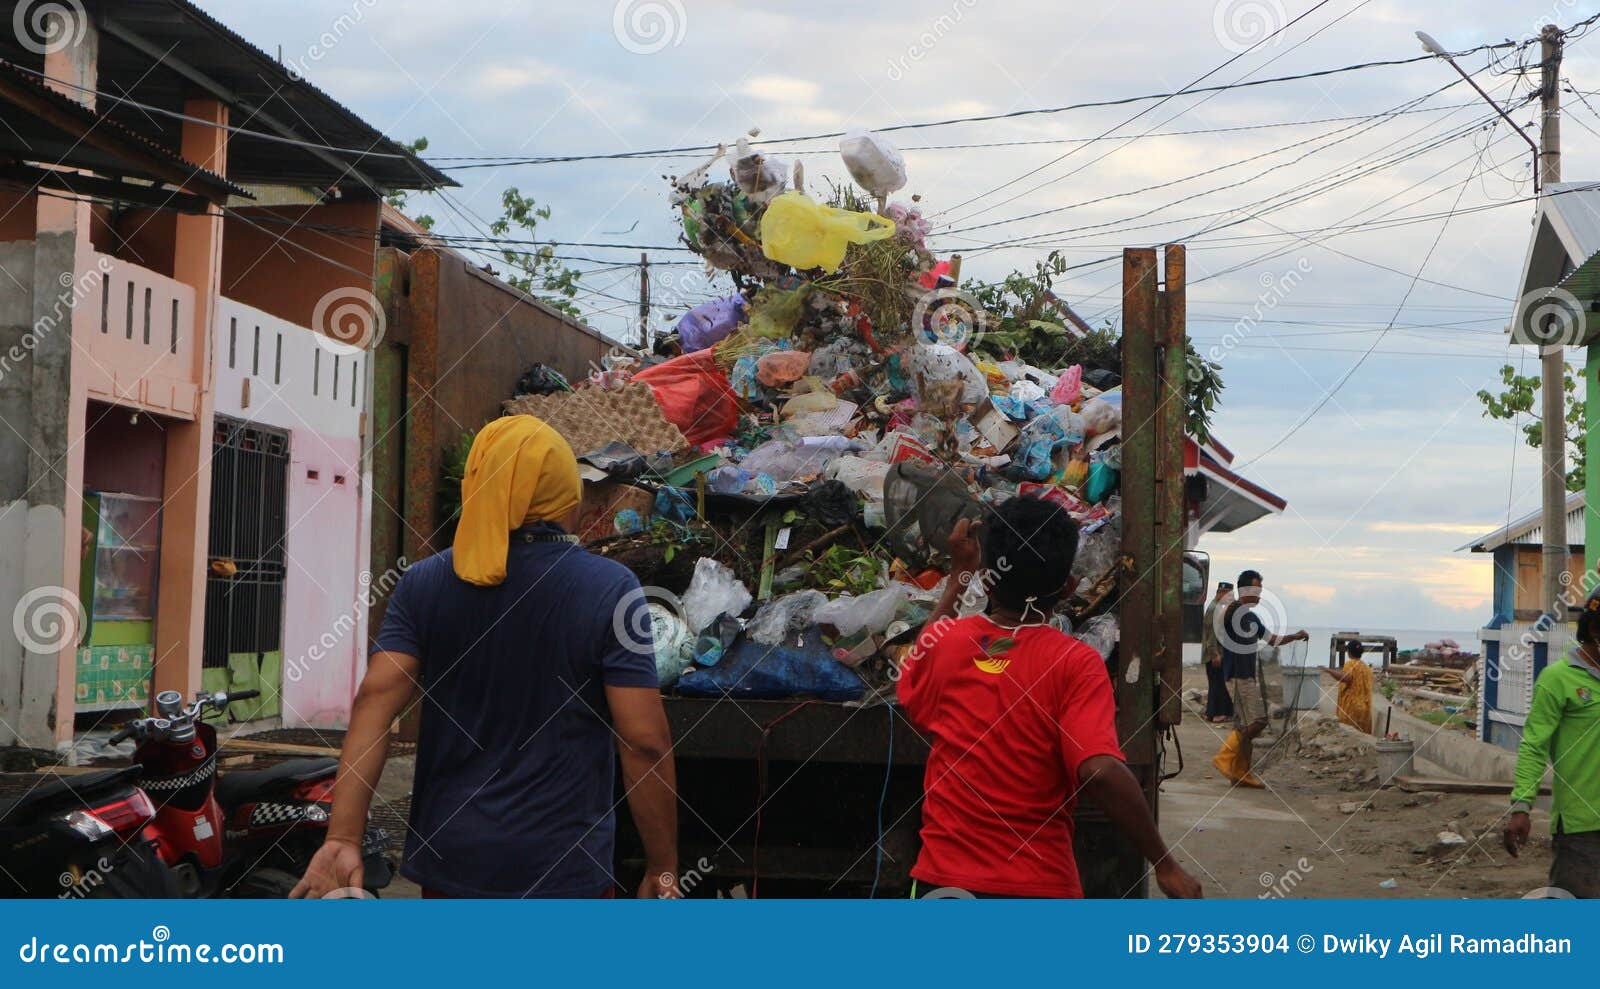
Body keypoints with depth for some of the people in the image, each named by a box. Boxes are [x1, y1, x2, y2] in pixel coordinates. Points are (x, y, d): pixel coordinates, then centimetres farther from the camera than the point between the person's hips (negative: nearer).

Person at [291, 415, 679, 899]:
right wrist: (662, 869, -4)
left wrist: (343, 838, -15)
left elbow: (374, 702, -11)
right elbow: (645, 744, -13)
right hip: (562, 868, -3)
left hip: (449, 859, 3)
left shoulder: (423, 585, -1)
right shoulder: (609, 590, -10)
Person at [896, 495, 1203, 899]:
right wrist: (1165, 864, -15)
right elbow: (1100, 770, -25)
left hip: (943, 879, 3)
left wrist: (957, 578, 26)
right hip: (1039, 887, -2)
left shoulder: (941, 642, -2)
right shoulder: (1076, 663, -12)